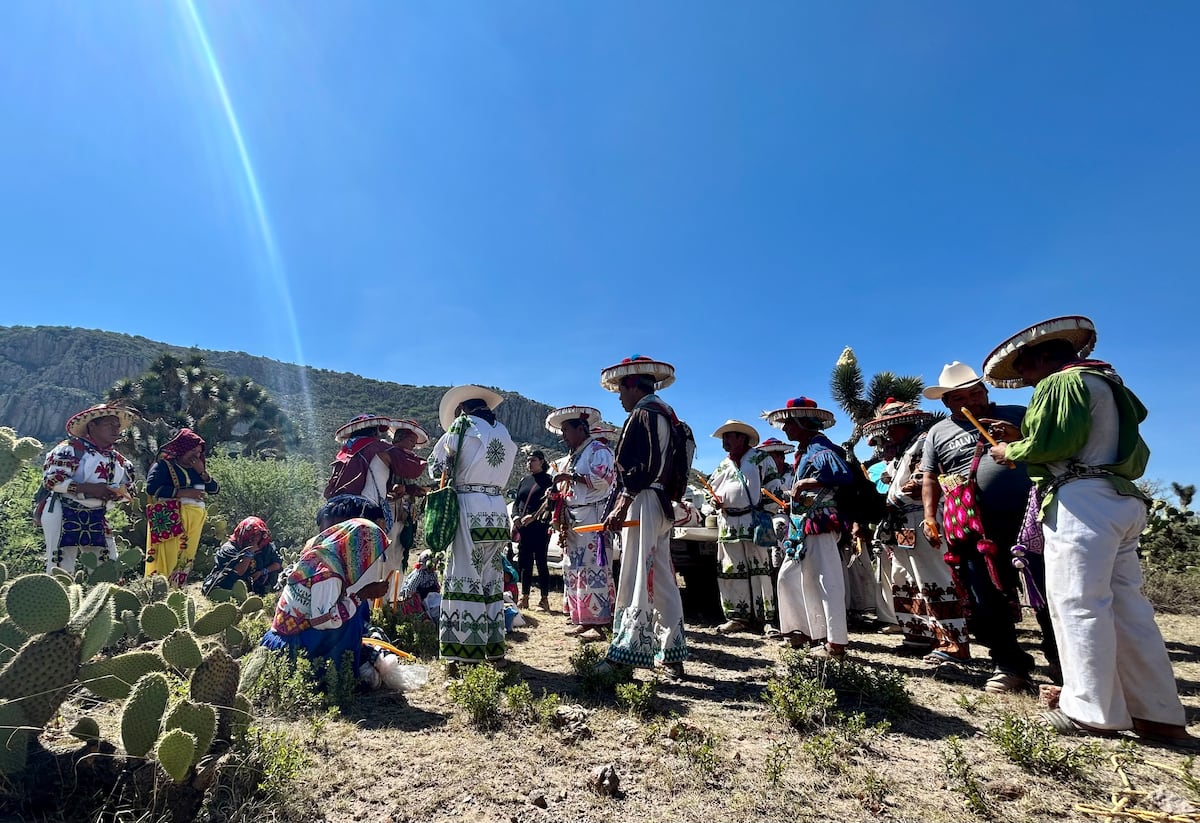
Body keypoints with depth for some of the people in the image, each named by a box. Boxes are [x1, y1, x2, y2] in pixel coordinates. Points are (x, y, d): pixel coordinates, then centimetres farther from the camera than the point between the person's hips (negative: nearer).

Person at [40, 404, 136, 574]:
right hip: (65, 515, -6)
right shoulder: (70, 449, -7)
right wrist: (89, 488, -23)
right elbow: (51, 479, -16)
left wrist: (118, 494, -7)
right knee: (61, 569, -3)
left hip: (97, 520, 6)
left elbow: (128, 491, 16)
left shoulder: (119, 460, 11)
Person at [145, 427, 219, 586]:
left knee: (186, 558, 5)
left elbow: (215, 489, 12)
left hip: (195, 520, 6)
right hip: (171, 520, -6)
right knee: (168, 558, -10)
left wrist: (202, 472, -2)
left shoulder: (197, 468, 17)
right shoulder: (164, 465, 0)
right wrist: (184, 492, -17)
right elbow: (151, 488, -14)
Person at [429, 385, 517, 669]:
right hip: (498, 510, 6)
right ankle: (494, 650, 17)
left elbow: (436, 467, 7)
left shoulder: (462, 425, 2)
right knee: (491, 579, 11)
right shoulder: (504, 433, 17)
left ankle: (463, 654, 0)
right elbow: (501, 474, 12)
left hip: (469, 509, -5)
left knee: (464, 579, -2)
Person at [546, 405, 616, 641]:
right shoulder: (569, 458, 24)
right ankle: (581, 619, 15)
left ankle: (599, 622, -6)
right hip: (571, 519, 9)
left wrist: (571, 477, -16)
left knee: (593, 569, -10)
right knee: (572, 570, 8)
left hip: (592, 517, -9)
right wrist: (556, 493, 10)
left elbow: (603, 478, -19)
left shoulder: (598, 450, -3)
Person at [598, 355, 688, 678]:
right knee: (662, 581, 11)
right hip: (662, 505, 10)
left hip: (642, 503, -10)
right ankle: (672, 655, 17)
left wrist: (621, 505, -22)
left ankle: (624, 653, -4)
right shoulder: (665, 413, 23)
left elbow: (641, 465, -19)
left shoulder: (644, 412, -7)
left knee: (635, 579, -8)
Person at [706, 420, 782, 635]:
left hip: (755, 521, -6)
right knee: (730, 571, 5)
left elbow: (774, 489, -1)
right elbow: (712, 490, 26)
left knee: (760, 570, -4)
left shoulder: (761, 459, 3)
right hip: (728, 524, 6)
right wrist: (714, 500, 3)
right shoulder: (723, 466, 20)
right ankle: (738, 616, 13)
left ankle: (765, 617, 4)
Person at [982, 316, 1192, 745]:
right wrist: (1021, 436, 18)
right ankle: (1160, 715, 14)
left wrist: (1010, 452, 0)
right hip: (1120, 501, 10)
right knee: (1126, 606, 10)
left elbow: (1052, 444, -17)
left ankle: (1091, 712, 0)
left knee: (1078, 603, -6)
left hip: (1083, 502, -10)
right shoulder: (1104, 383, 25)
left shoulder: (1062, 382, -6)